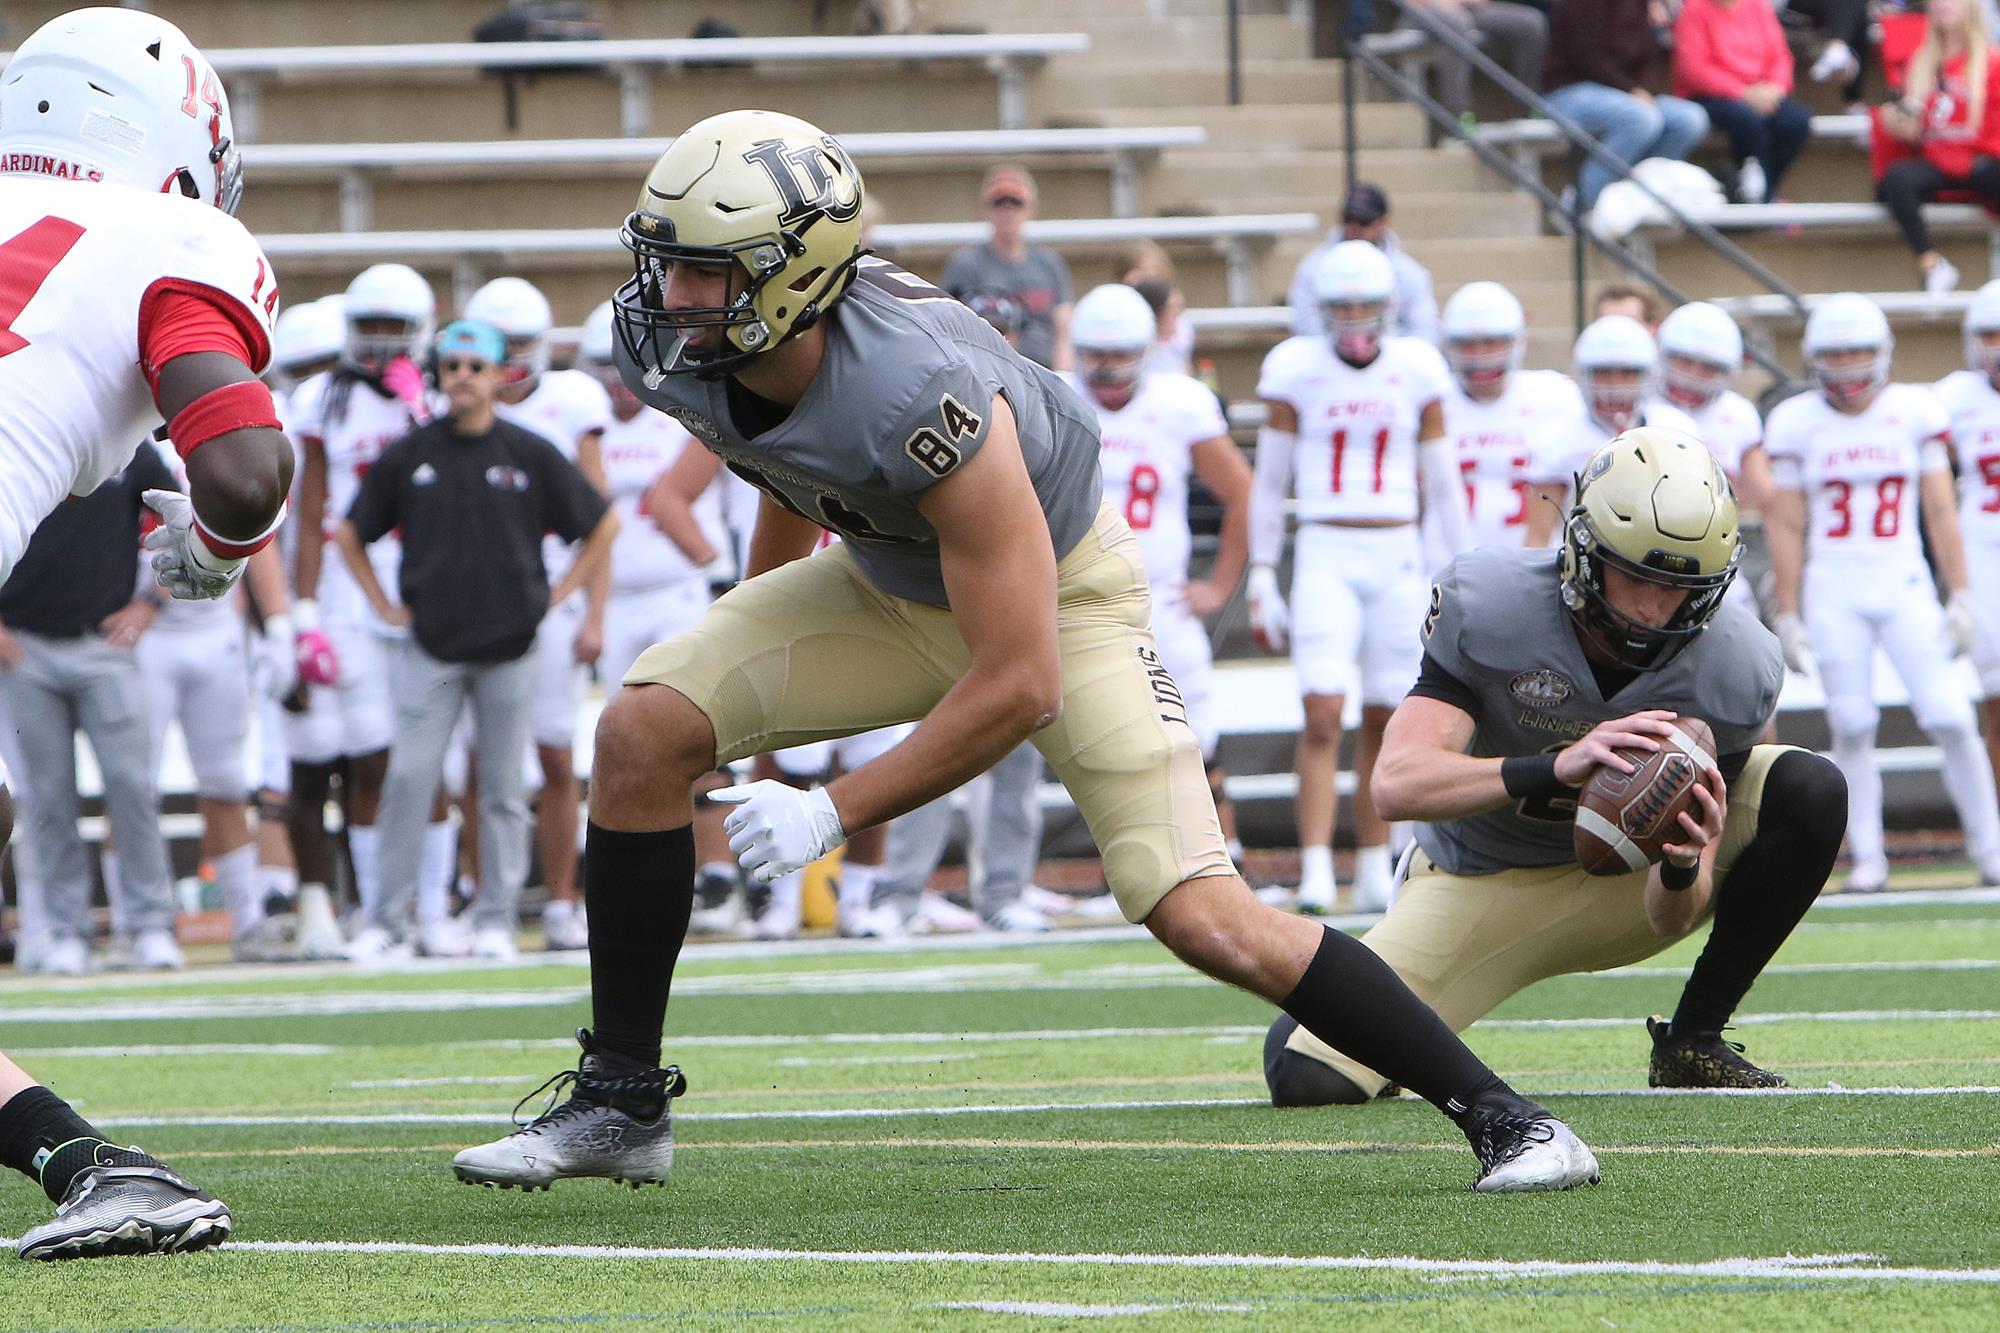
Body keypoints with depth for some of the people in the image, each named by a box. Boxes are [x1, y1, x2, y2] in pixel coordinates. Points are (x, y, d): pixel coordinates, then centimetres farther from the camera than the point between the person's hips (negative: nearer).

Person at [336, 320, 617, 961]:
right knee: (408, 780, -8)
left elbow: (603, 526, 11)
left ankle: (497, 918, 11)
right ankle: (388, 917, -3)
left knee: (503, 788, 4)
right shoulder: (407, 455, 3)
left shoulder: (531, 455, 1)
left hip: (509, 644, 0)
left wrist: (554, 596, 6)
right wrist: (384, 605, 8)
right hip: (430, 648, 0)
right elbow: (351, 534, 15)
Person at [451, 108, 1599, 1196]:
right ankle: (621, 1105, -1)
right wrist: (759, 648, 21)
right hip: (888, 586, 6)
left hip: (1058, 591, -6)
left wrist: (835, 813, -28)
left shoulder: (919, 395, -41)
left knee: (1208, 922, -16)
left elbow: (1019, 687, -34)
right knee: (644, 733, -13)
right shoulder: (667, 349, -20)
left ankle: (1499, 1115, -3)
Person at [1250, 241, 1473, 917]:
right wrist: (1262, 578, 2)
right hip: (1325, 556, -2)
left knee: (1383, 724, 6)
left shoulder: (1416, 372, 4)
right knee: (1322, 719, -13)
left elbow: (1442, 485, 10)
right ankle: (1315, 874, -15)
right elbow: (1269, 484, 5)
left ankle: (1374, 870, 16)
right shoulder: (1296, 370, -1)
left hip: (1397, 557, 2)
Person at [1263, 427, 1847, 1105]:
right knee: (1309, 1080, -22)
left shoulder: (1735, 667, -20)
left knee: (1810, 792, -21)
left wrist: (1684, 866, -44)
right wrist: (1556, 768, -52)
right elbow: (1398, 785, -37)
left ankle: (1693, 1043, -6)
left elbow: (1667, 917, -18)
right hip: (1480, 889, -2)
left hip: (1623, 886, 2)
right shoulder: (1490, 609, -25)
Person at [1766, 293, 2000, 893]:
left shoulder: (1915, 412, 2)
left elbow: (1940, 511, 4)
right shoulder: (1797, 424, 0)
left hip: (1904, 585, 0)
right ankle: (1867, 856, 7)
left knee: (1949, 719, -8)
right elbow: (1786, 527, 3)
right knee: (1852, 727, -2)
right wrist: (1788, 615, 1)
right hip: (1833, 590, 0)